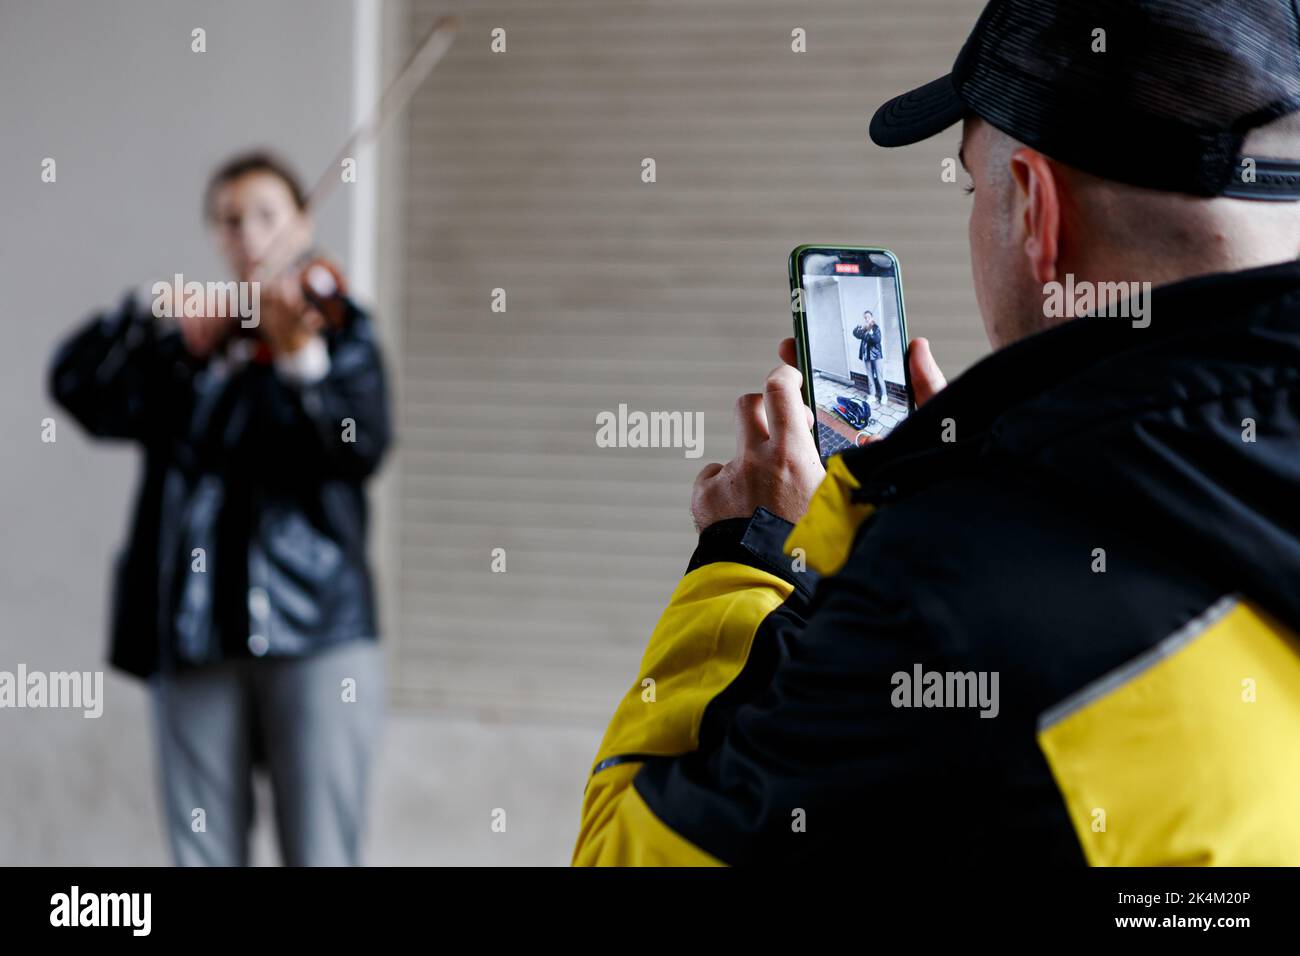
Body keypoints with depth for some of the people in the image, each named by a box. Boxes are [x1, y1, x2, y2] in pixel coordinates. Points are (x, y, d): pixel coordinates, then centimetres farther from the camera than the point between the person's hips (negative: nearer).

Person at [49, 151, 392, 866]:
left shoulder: (338, 329, 8)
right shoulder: (189, 340, 15)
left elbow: (362, 445, -11)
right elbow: (78, 386, 0)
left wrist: (301, 357, -27)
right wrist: (157, 317, -15)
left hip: (315, 626, -3)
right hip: (194, 637, 3)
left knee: (321, 856, -6)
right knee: (204, 855, 5)